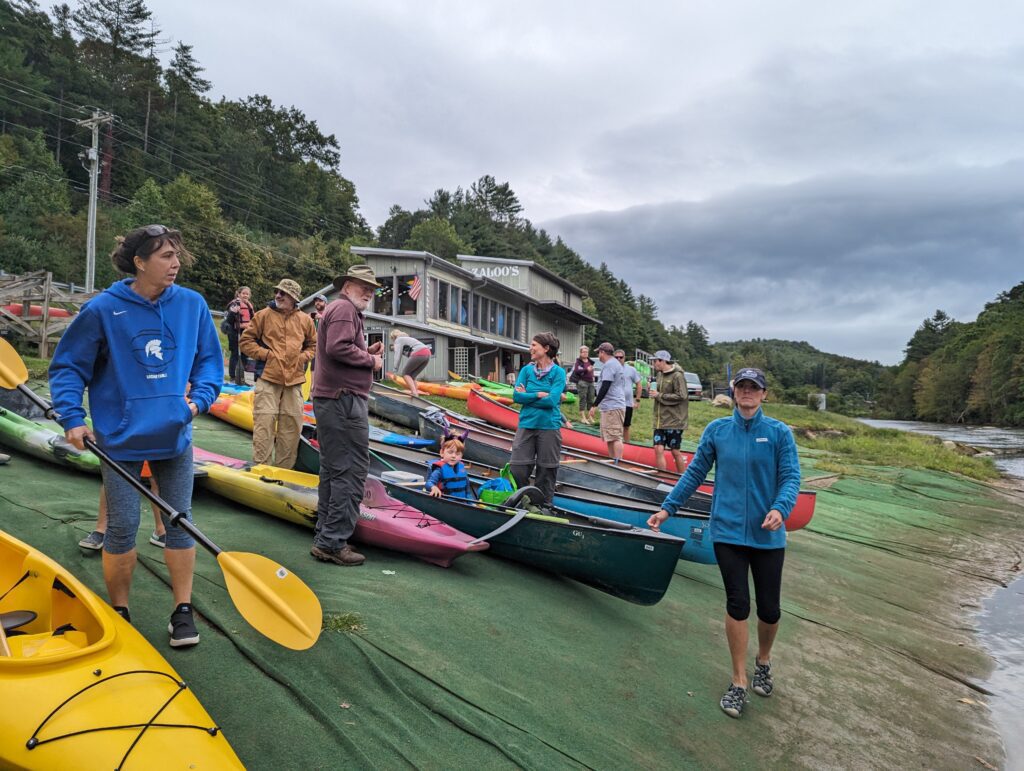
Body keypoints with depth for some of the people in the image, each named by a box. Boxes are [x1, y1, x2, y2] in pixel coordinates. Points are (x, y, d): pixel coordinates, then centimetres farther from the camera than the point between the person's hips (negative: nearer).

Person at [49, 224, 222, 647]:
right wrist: (73, 419, -12)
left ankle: (183, 611, 21)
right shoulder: (102, 310, -11)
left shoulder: (192, 305, -3)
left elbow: (209, 359, 7)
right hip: (121, 438, -2)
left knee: (179, 521, 9)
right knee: (122, 527, 6)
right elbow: (66, 367, -3)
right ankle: (119, 612, 27)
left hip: (174, 436, 3)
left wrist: (200, 397, -8)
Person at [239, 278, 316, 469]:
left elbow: (313, 345, 22)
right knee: (264, 423, -7)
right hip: (268, 377, -3)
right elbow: (246, 341, 5)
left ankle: (283, 469, 19)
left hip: (294, 379, 3)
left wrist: (304, 357, 3)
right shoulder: (264, 315, 2)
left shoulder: (305, 320, 9)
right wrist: (265, 354, -7)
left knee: (292, 425, 7)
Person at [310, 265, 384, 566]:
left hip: (330, 401, 11)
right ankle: (333, 542, -5)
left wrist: (368, 351, 10)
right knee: (352, 470, -8)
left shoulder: (343, 309, 25)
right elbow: (338, 348, -23)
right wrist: (371, 360, -12)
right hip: (344, 400, -11)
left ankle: (325, 538, 22)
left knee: (333, 470, 14)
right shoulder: (345, 309, -9)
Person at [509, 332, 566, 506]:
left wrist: (527, 396, -6)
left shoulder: (558, 372, -3)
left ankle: (544, 506, 23)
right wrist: (539, 395, -11)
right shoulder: (526, 370, 6)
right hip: (526, 425, 3)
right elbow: (516, 396, -4)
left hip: (549, 427, -3)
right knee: (517, 469, 0)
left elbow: (551, 401, -14)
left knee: (546, 472, 6)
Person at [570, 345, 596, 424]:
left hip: (591, 382, 7)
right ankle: (582, 417, -3)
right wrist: (586, 369, -25)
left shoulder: (590, 361, 17)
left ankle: (589, 417, 17)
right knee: (583, 400, -7)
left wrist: (592, 376, 15)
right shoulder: (578, 361, -4)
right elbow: (576, 371, -18)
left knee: (590, 400, 8)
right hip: (582, 382, -7)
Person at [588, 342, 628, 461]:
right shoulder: (615, 364, 21)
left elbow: (605, 388, -19)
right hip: (614, 406, 11)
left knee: (615, 438, -12)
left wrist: (594, 405, -16)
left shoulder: (609, 365, -11)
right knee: (610, 438, 14)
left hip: (612, 407, -11)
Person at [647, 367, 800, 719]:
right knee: (737, 605, -2)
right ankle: (739, 682, 17)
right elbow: (695, 473, 8)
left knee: (769, 609, 7)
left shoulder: (779, 432, -2)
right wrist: (667, 508, 7)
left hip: (767, 535, 0)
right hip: (728, 531, 0)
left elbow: (791, 476, -6)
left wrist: (780, 509, -26)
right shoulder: (716, 430, 3)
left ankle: (763, 661, 40)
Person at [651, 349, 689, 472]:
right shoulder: (660, 375, 12)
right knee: (658, 449, -1)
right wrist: (653, 391, 5)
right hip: (660, 421, 7)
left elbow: (681, 396, -19)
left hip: (674, 421, -7)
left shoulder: (677, 376, -12)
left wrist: (660, 396, -14)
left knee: (675, 451, 4)